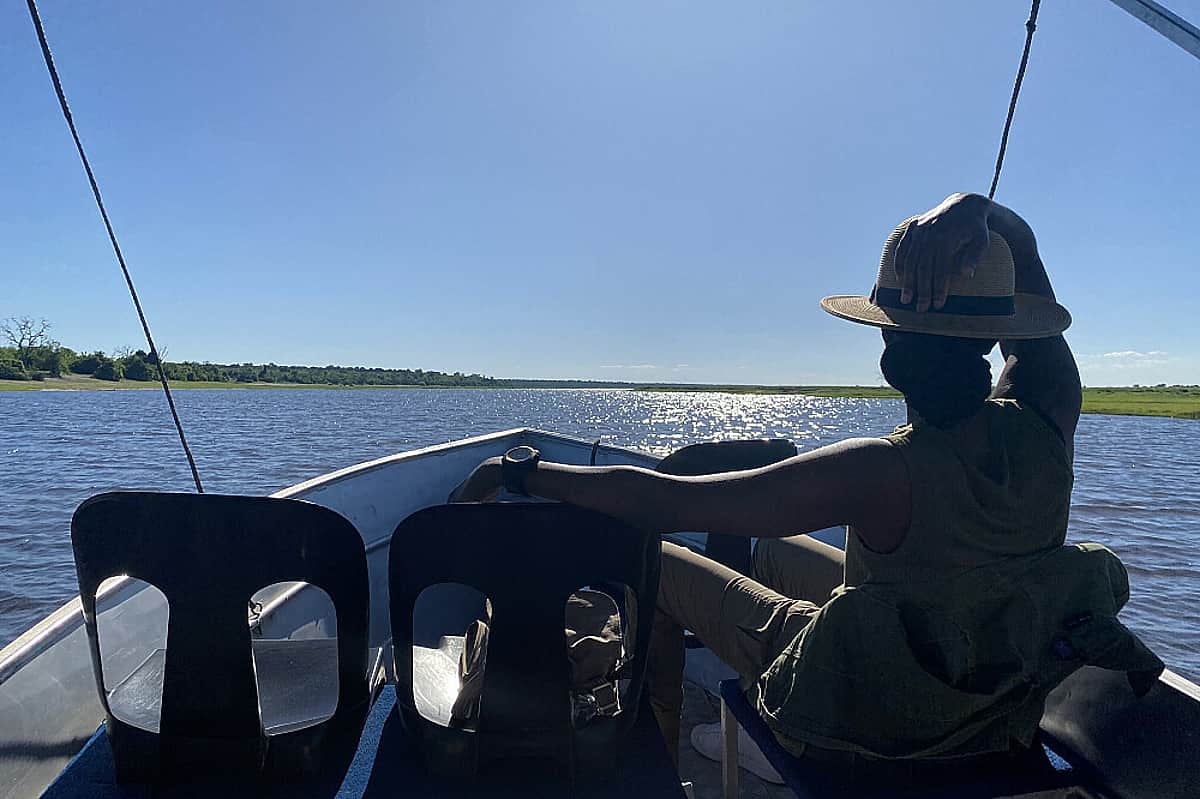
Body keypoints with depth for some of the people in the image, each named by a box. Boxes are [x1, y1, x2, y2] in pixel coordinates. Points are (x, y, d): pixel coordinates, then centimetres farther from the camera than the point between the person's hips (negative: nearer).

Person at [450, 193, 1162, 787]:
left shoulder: (883, 472, -36)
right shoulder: (1048, 417, -19)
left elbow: (656, 501, -36)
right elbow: (1023, 252, -4)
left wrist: (517, 471, -23)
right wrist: (978, 210, -26)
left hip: (854, 730, -6)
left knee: (656, 563, 7)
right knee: (775, 547, 26)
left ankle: (668, 759, 29)